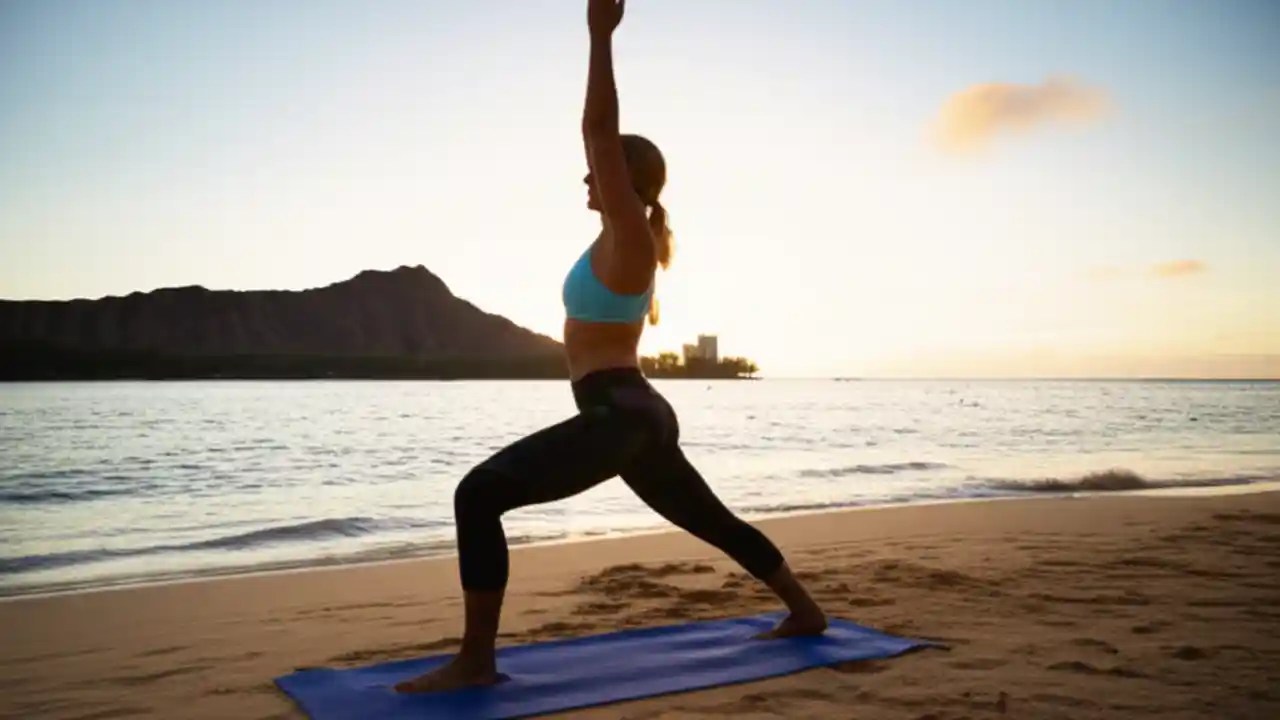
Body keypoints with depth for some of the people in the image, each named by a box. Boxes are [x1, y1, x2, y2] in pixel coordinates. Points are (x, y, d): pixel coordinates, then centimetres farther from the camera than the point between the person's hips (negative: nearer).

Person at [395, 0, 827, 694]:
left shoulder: (626, 235, -8)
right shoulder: (625, 240, 16)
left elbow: (598, 128, -16)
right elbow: (603, 133, 26)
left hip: (617, 416, -11)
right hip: (637, 414, 11)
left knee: (478, 494, -17)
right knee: (713, 520, 24)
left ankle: (475, 661, -14)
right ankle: (804, 611, 38)